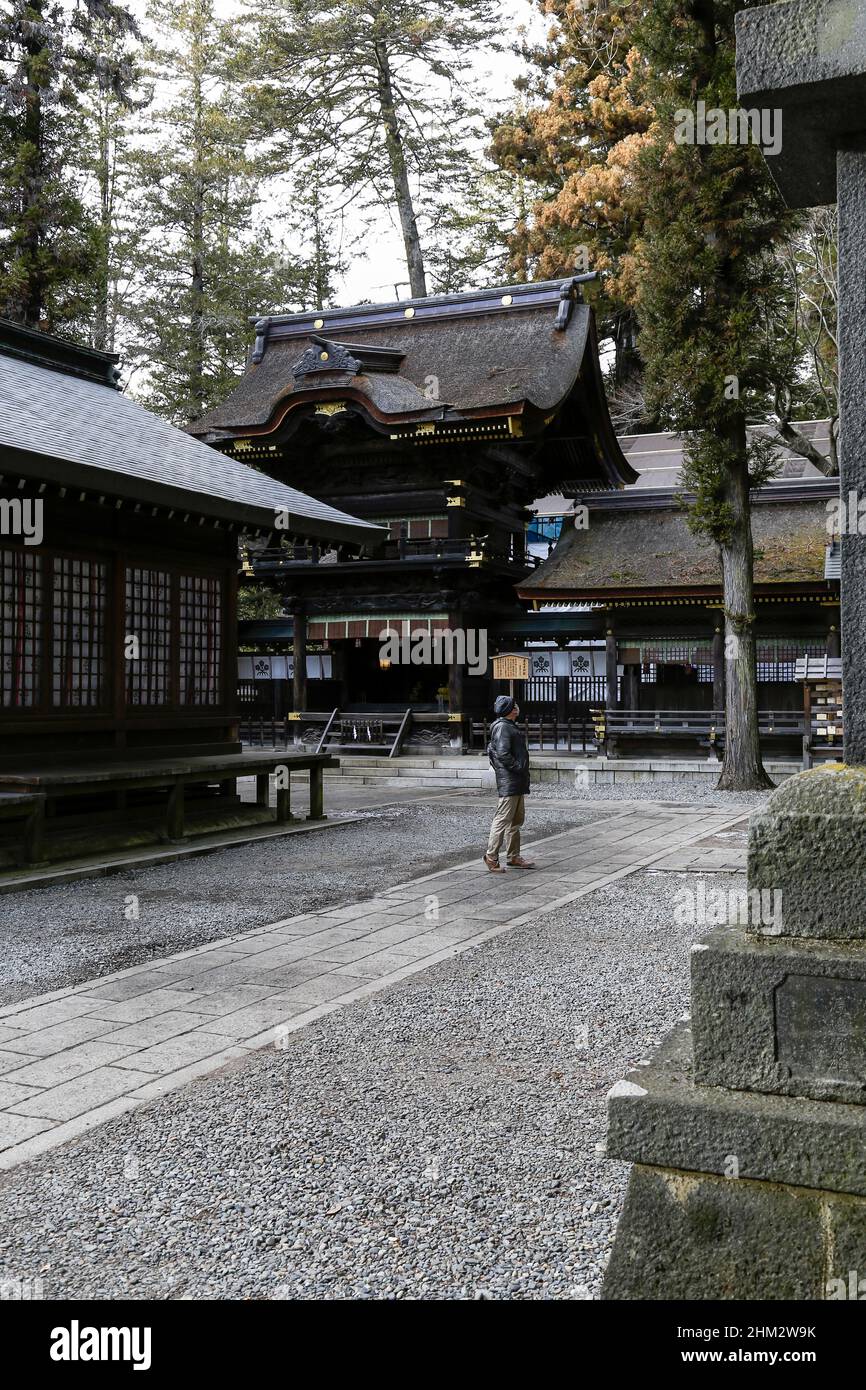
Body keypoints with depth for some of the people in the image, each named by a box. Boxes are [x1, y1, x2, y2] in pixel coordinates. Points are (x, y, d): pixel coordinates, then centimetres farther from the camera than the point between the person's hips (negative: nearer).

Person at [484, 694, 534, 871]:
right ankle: (491, 856, -2)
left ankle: (513, 857, 20)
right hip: (509, 782, -11)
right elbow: (503, 754, -23)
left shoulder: (510, 726, 19)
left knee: (516, 820, 14)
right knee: (503, 818, -8)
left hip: (517, 783, 11)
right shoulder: (503, 727, -14)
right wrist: (519, 768, -16)